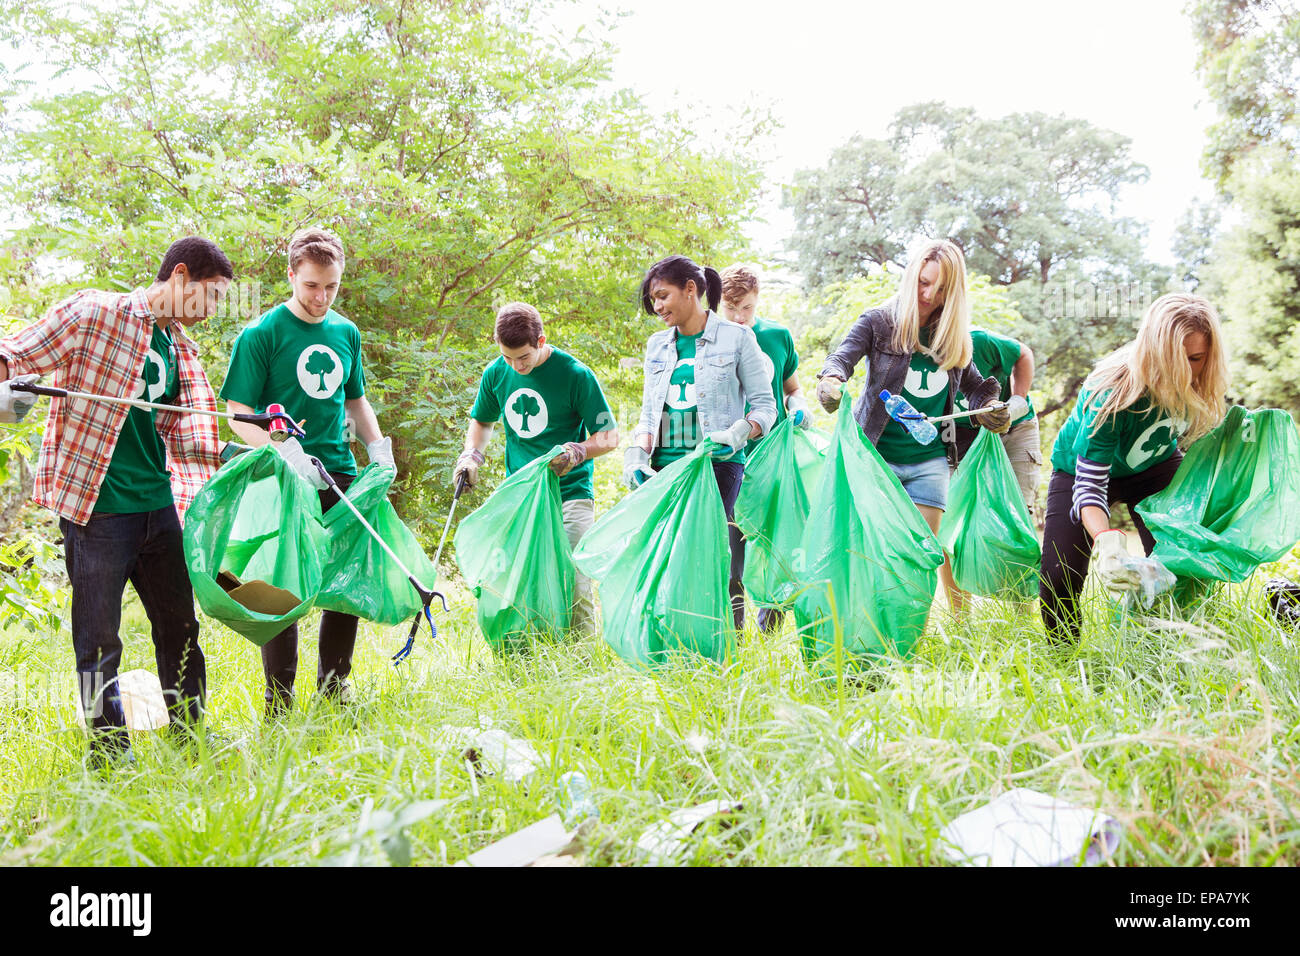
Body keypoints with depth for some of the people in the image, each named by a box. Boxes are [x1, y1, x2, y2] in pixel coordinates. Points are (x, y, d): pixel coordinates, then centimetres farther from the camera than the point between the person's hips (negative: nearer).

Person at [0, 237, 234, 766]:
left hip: (159, 504, 7)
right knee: (99, 637, 1)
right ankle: (110, 751, 14)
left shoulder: (181, 350, 14)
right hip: (95, 504, -6)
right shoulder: (93, 314, -5)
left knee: (180, 624, 13)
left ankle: (190, 733, 27)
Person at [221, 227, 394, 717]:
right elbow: (239, 413, -8)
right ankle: (279, 701, 9)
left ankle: (335, 682, 27)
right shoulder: (261, 334, -6)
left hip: (340, 474, 6)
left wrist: (377, 446, 7)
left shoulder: (347, 332, 11)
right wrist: (282, 452, -23)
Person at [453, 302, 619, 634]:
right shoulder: (496, 373, 6)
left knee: (574, 584, -11)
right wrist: (471, 454, 5)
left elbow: (609, 437, -4)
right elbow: (482, 421, 24)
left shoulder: (575, 375, -8)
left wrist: (577, 452, -23)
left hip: (569, 494, -4)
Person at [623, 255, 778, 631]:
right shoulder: (657, 345, 18)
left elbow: (764, 404, 2)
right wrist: (637, 455, 2)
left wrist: (737, 433, -16)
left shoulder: (737, 338, 4)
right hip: (664, 466, 4)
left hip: (718, 464, -4)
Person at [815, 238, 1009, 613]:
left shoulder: (954, 336, 9)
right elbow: (844, 356, -15)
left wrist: (989, 409, -3)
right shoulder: (879, 321, -2)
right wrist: (831, 380, -38)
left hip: (929, 460, 3)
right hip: (877, 453, -3)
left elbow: (972, 385, 18)